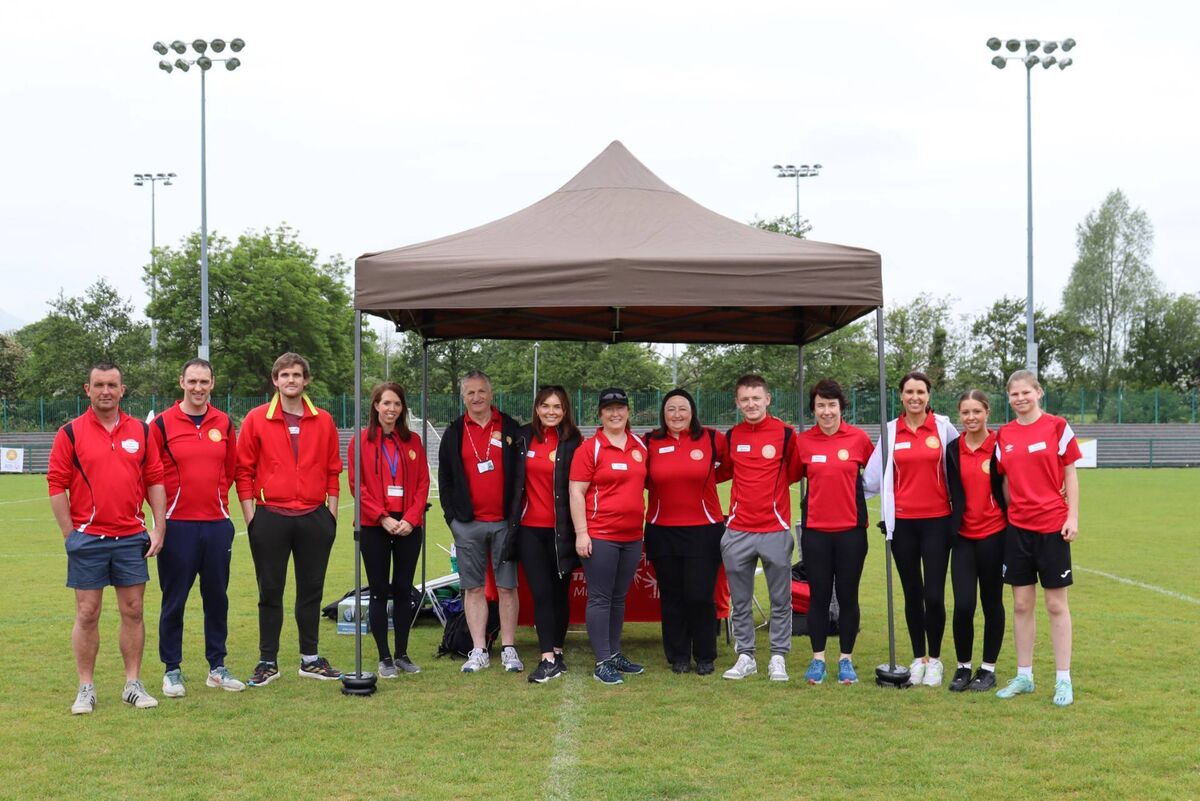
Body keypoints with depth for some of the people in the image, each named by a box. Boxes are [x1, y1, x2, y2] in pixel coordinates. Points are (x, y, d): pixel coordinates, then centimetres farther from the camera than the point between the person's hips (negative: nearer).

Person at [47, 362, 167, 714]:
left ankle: (133, 684, 15)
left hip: (132, 538, 2)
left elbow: (155, 481, 8)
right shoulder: (70, 433, -2)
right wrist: (70, 535, -6)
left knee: (133, 611, 6)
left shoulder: (141, 431, 6)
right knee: (87, 614, 3)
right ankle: (86, 688, 12)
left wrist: (158, 528, 2)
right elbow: (57, 486, -2)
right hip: (88, 538, -2)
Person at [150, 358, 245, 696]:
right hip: (177, 526, -3)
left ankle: (217, 666, 20)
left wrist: (218, 500, 13)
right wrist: (163, 510, 0)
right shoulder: (162, 424, -4)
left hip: (217, 524, 3)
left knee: (217, 597, 10)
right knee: (174, 600, 3)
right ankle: (172, 669, 13)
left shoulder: (224, 423, 7)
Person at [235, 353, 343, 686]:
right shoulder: (256, 419, 0)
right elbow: (244, 470, 1)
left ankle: (311, 658, 19)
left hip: (315, 518, 2)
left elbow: (332, 470, 10)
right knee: (270, 592, 4)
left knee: (311, 589, 9)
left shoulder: (324, 421, 7)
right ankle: (268, 662, 12)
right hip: (270, 517, -2)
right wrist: (250, 516, -4)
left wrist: (331, 511, 5)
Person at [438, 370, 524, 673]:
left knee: (507, 587, 2)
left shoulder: (510, 429, 5)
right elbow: (445, 478, 12)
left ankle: (508, 650, 8)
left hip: (504, 522, -1)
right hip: (468, 524, 1)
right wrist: (452, 515, 5)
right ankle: (479, 652, 9)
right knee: (473, 588, 4)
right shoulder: (454, 433, 9)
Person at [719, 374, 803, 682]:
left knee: (780, 600, 4)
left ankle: (778, 657, 14)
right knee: (739, 602, 8)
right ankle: (745, 657, 18)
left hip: (775, 530, -3)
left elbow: (794, 472, 4)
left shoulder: (785, 433, -3)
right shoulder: (732, 436, 6)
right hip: (737, 532, 3)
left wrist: (771, 486, -12)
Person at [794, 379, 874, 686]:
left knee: (848, 596, 6)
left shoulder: (858, 438, -4)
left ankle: (846, 659, 16)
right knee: (819, 596, 6)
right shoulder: (802, 441, -1)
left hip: (851, 529, -1)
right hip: (815, 530, 1)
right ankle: (817, 659, 14)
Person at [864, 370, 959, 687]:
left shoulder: (943, 427, -1)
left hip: (937, 520, -2)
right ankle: (918, 658, 21)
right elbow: (874, 477, 7)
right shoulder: (891, 430, 4)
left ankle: (935, 660, 11)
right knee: (912, 593, 8)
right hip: (902, 521, 2)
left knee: (934, 595, -6)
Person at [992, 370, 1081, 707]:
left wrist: (1073, 516, -8)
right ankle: (1024, 676, 16)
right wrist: (1007, 513, 8)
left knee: (1056, 604, 2)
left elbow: (1070, 474, -1)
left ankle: (1063, 679, 9)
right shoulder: (1004, 436, 8)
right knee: (1021, 605, 7)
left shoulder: (1057, 426, -3)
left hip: (1052, 525, -4)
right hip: (1017, 527, 4)